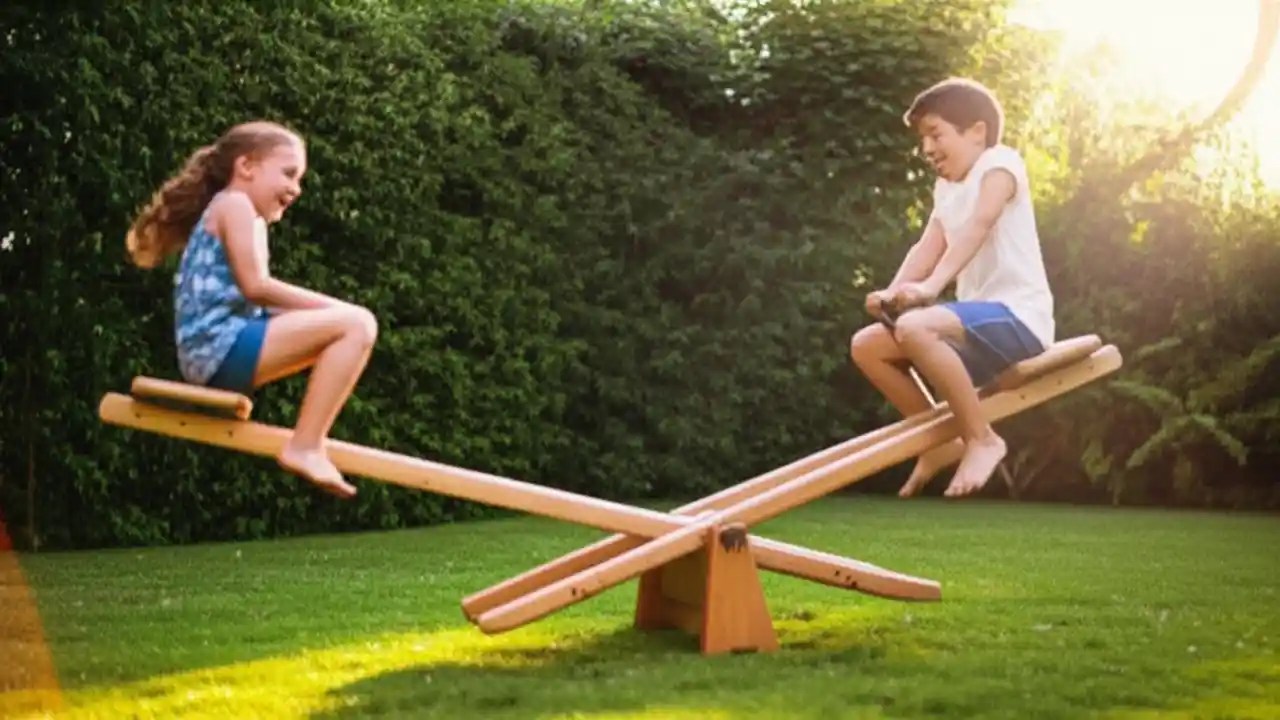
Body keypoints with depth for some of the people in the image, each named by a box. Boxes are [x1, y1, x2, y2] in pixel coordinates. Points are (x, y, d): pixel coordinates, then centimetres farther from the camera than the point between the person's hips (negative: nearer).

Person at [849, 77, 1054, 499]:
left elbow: (977, 227, -23)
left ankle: (981, 438, -19)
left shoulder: (999, 162, -6)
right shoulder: (946, 188, 19)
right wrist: (892, 293, -14)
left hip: (1018, 319, -9)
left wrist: (932, 286, -36)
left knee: (915, 328, -33)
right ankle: (943, 440, 11)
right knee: (866, 346, 3)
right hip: (981, 318, 9)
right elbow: (927, 248, 5)